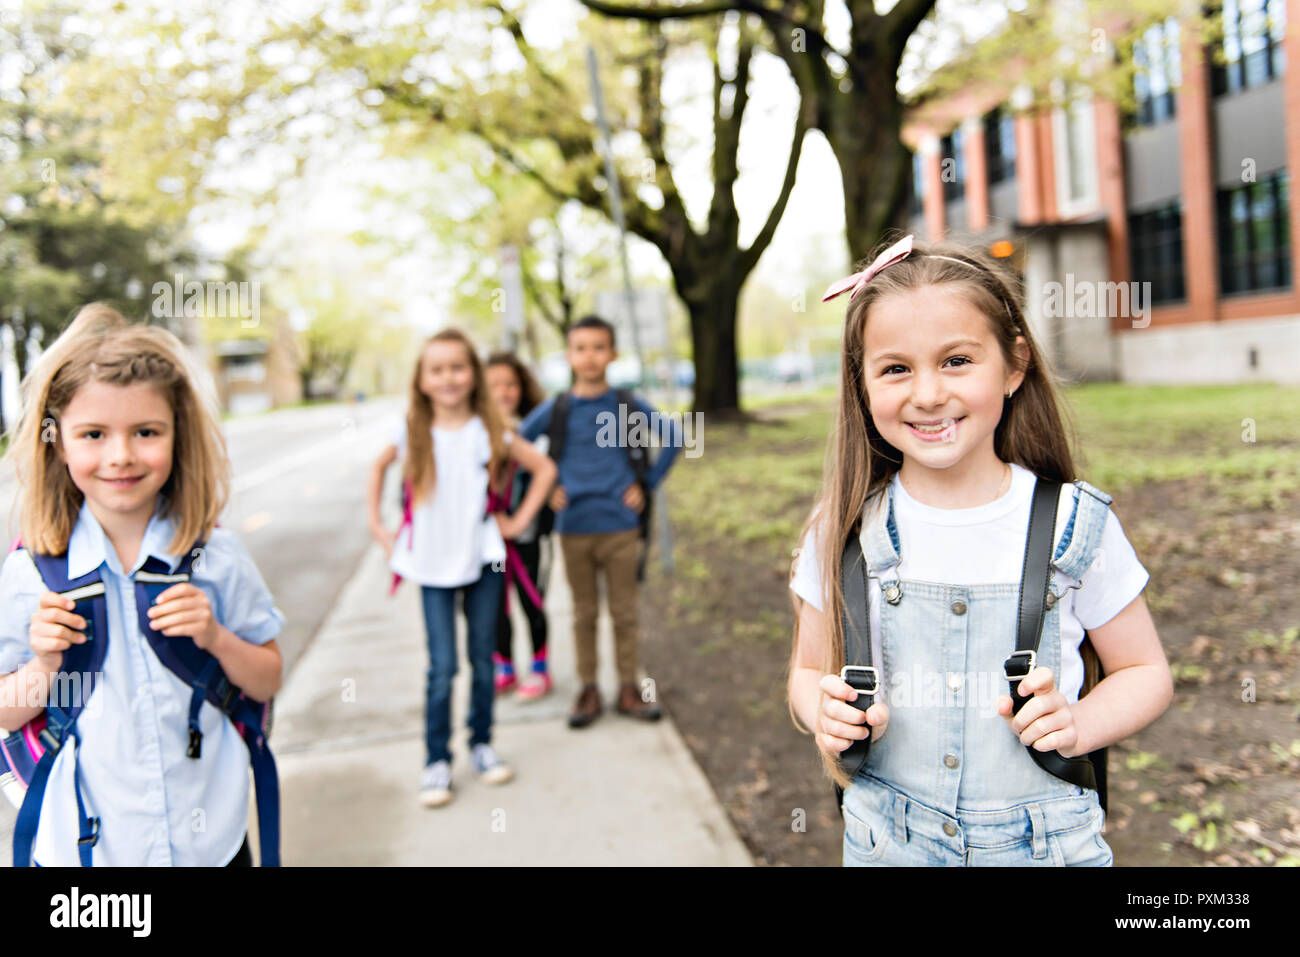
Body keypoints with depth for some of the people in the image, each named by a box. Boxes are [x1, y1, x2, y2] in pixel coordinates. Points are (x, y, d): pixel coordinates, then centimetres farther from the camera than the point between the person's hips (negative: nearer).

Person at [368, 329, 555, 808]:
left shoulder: (489, 431, -5)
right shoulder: (411, 432, -3)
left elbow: (544, 468, 5)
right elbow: (378, 468, 16)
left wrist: (520, 520, 0)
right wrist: (377, 523, 9)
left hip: (482, 558, 1)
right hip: (432, 563, -1)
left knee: (482, 658, 9)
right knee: (442, 666, -2)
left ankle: (482, 745, 26)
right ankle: (437, 760, 11)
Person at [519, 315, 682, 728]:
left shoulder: (628, 406, -1)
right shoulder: (555, 409, -1)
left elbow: (673, 438, 8)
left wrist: (647, 484, 3)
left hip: (621, 526, 0)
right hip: (574, 528, 0)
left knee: (624, 612, 7)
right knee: (584, 614, 9)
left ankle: (628, 689, 19)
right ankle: (588, 690, 20)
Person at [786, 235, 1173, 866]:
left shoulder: (1076, 525, -9)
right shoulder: (841, 534, -7)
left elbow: (1146, 672, 2)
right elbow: (809, 672, 4)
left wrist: (1077, 725, -16)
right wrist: (825, 712, -17)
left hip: (1045, 842, 0)